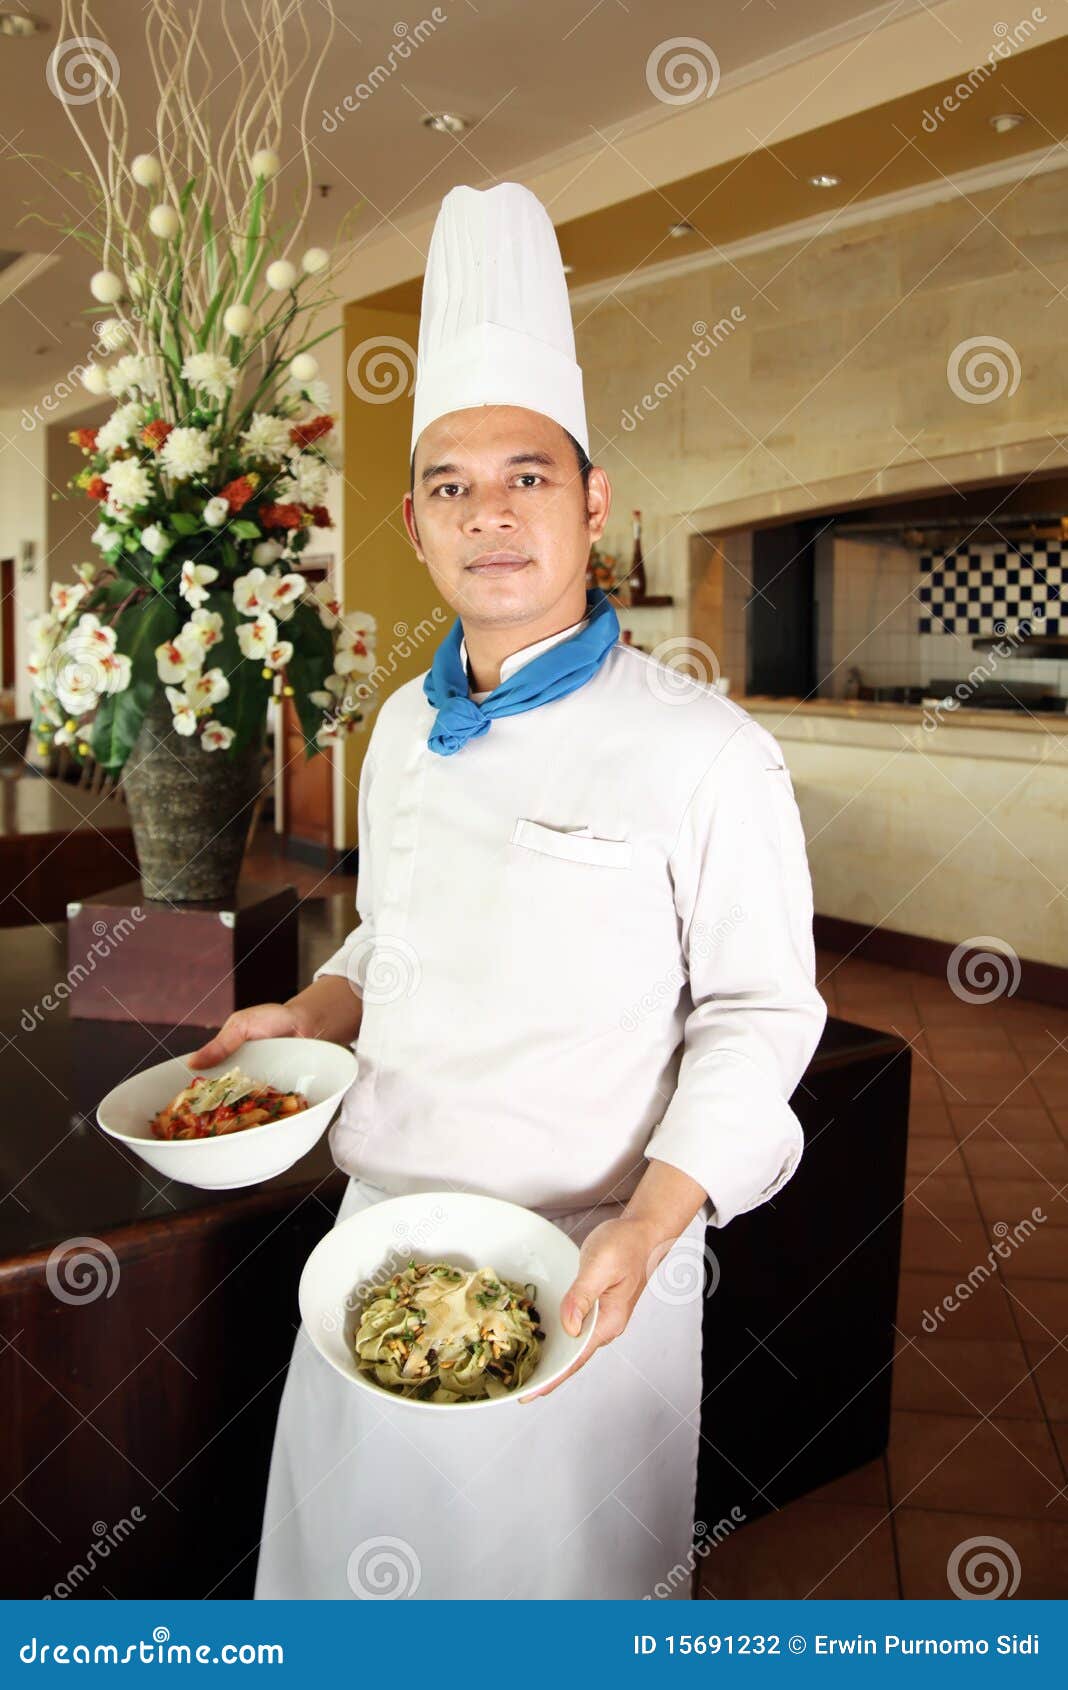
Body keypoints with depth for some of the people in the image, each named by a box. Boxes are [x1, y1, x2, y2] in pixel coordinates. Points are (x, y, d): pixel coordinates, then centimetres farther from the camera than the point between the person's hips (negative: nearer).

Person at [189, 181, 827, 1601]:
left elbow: (757, 1014, -10)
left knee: (571, 1560, 13)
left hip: (589, 1264, -5)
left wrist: (651, 1224, -20)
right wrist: (312, 1016, 0)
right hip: (381, 1232, 6)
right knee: (358, 1548, 21)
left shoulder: (703, 750, -13)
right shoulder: (404, 732, 6)